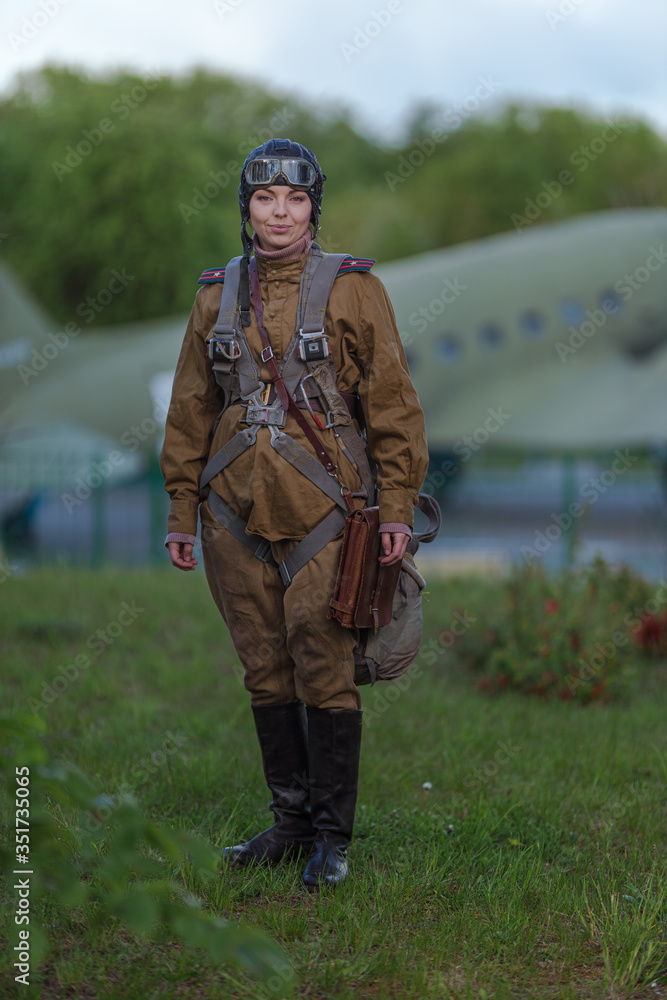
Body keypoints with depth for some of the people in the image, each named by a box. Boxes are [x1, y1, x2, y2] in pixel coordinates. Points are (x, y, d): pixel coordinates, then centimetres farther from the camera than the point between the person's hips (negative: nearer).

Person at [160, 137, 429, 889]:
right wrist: (182, 508, 12)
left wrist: (396, 505, -8)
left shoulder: (352, 288, -2)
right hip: (236, 514, 4)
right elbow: (192, 406, 14)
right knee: (265, 674, 10)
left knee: (325, 675, -3)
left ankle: (331, 837, 9)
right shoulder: (216, 293, 9)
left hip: (320, 513, -4)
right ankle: (290, 820, 22)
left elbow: (391, 400, -3)